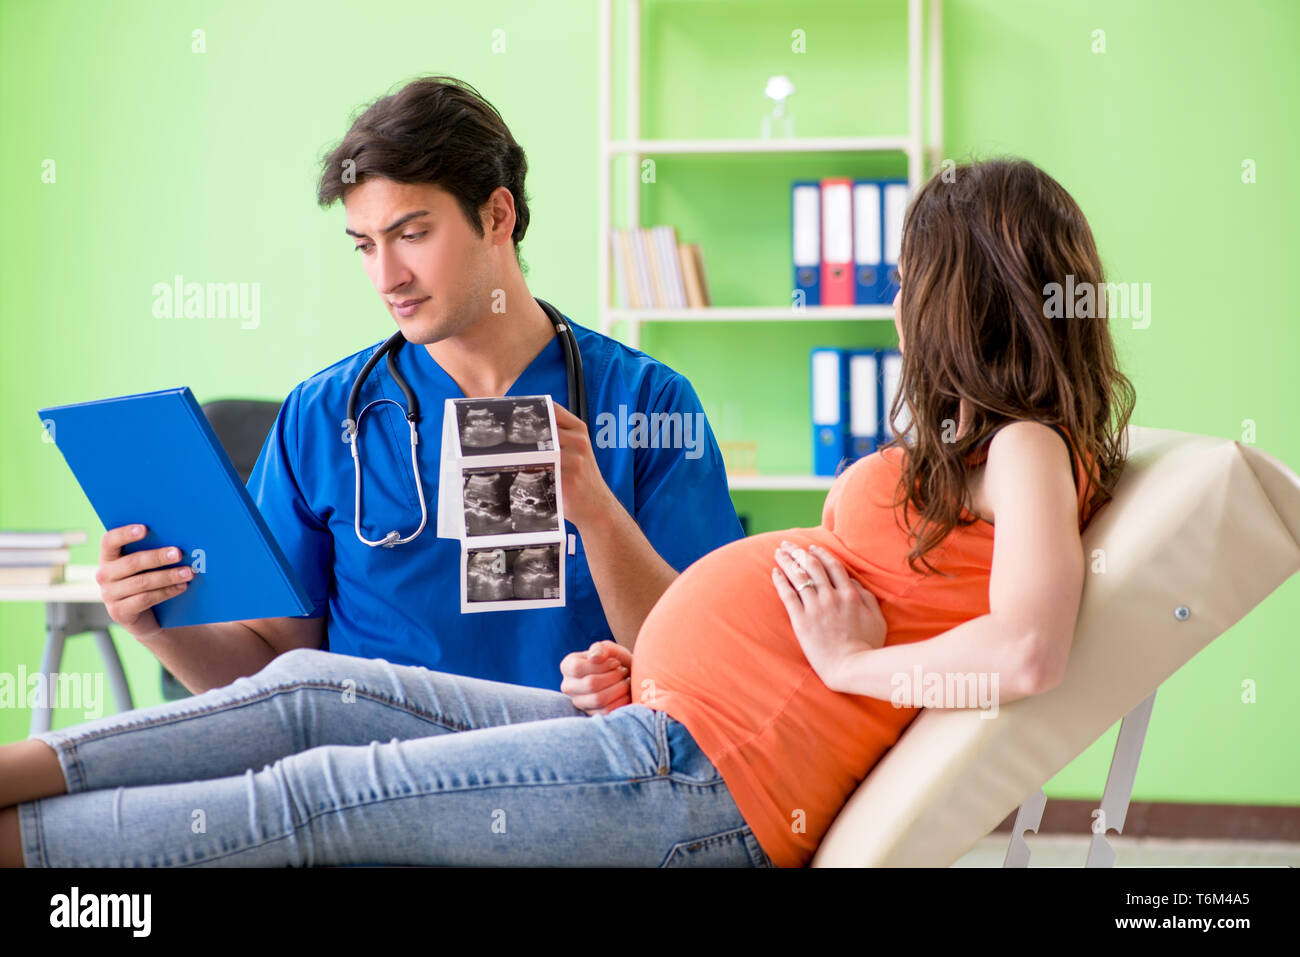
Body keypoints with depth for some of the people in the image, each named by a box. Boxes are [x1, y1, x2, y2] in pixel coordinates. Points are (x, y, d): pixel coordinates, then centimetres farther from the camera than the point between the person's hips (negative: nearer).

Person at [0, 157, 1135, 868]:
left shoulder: (1025, 449, -9)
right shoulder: (966, 447, 21)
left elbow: (1027, 652, -29)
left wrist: (856, 664, -16)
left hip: (703, 778, -10)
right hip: (660, 724, 10)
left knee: (315, 798, -8)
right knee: (311, 686, 4)